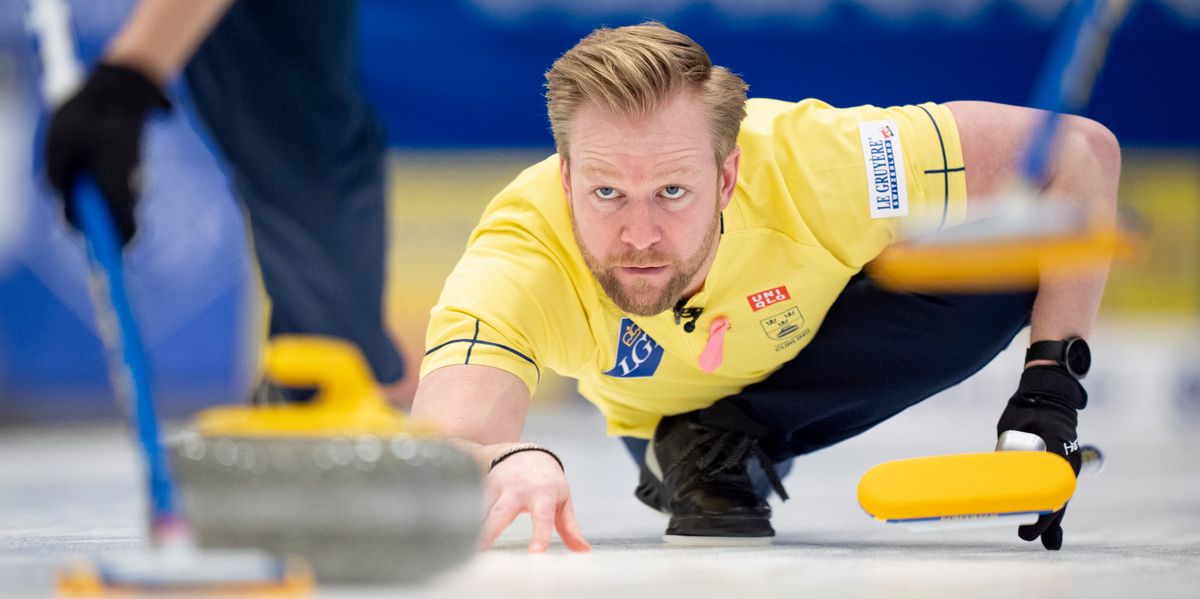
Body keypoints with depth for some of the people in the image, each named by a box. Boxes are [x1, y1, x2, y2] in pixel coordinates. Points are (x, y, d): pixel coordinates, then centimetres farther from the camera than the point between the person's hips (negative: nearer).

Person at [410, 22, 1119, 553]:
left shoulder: (812, 163, -40)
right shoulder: (521, 256, -40)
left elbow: (1082, 152, -31)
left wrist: (1051, 383, -36)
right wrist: (505, 465, -82)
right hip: (658, 414, 1)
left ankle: (727, 443, -11)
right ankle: (683, 454, 4)